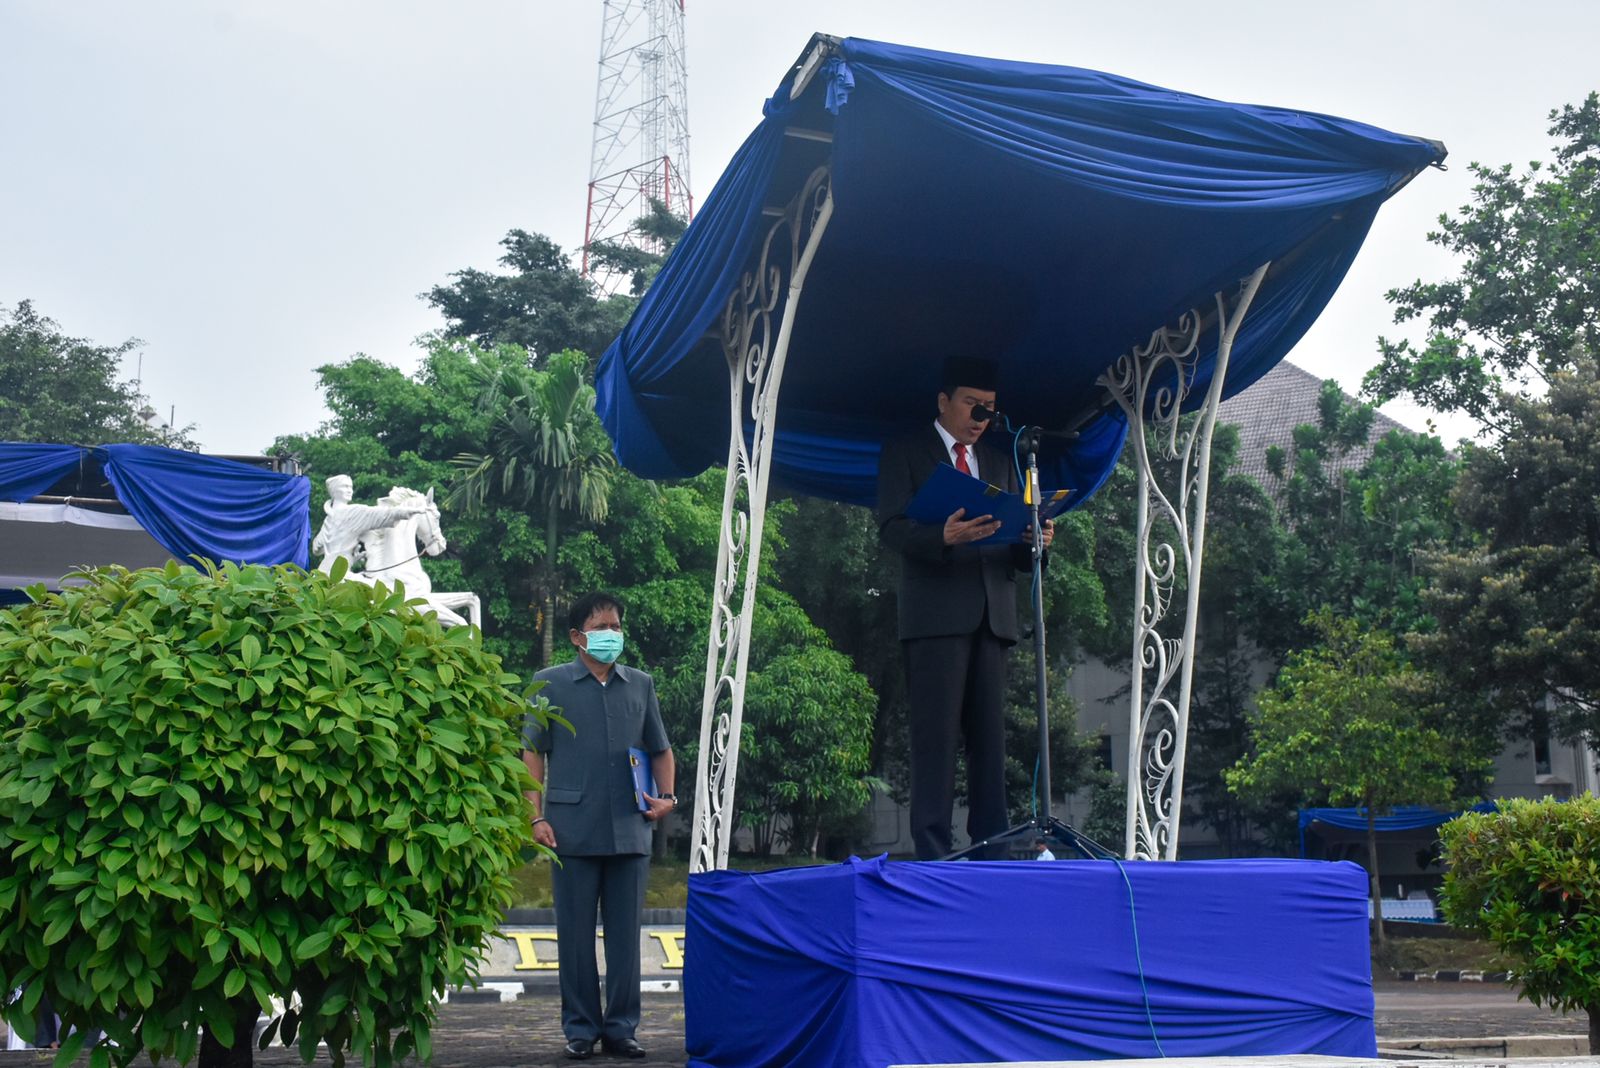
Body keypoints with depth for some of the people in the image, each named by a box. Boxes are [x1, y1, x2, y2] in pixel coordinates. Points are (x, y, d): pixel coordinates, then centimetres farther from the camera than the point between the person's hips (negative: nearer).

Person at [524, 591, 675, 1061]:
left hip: (630, 830, 2)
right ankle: (580, 1028, 16)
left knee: (625, 933, 6)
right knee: (576, 934, 5)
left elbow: (660, 750, 18)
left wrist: (666, 796, 1)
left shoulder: (640, 685, 12)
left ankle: (621, 1027, 16)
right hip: (573, 829, -2)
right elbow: (533, 753, 2)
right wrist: (537, 817, -7)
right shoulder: (551, 684, 4)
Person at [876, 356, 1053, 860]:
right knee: (935, 736, -9)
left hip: (991, 615, 5)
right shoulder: (905, 452, 8)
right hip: (936, 614, -5)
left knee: (990, 738, 3)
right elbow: (891, 528, -5)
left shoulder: (1000, 463, 24)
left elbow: (1012, 547, 20)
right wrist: (943, 537, -23)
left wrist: (1033, 541, -4)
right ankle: (932, 852, -8)